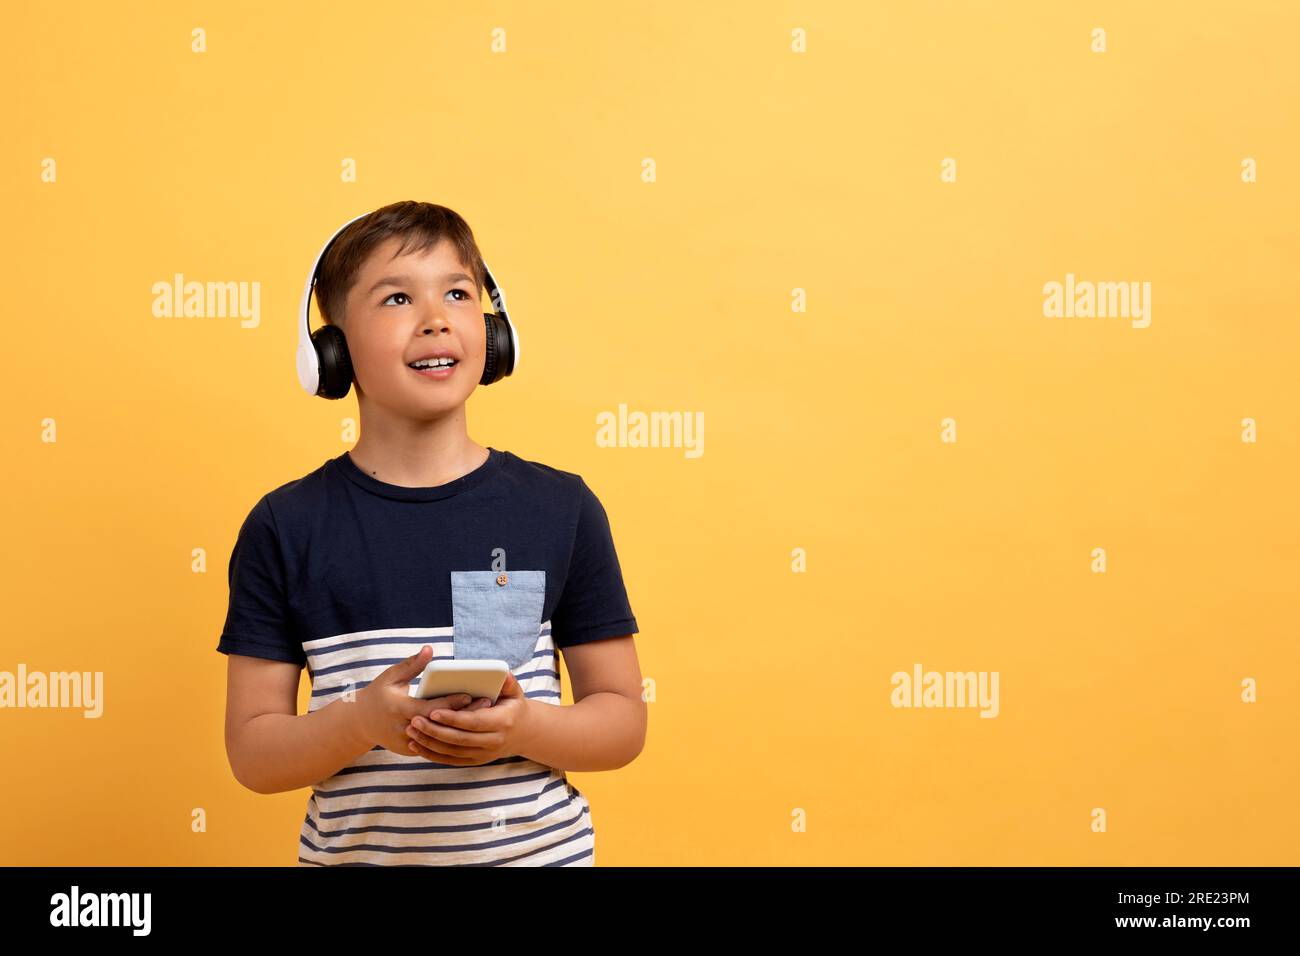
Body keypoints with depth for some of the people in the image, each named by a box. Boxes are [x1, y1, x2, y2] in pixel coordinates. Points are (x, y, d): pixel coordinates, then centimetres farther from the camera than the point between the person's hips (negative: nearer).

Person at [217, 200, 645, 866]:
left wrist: (524, 726, -19)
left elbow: (623, 718, -1)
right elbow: (251, 750, -4)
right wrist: (364, 720, -21)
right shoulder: (285, 528, -5)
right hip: (352, 850, 0)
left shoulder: (562, 509, -5)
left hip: (540, 848, 1)